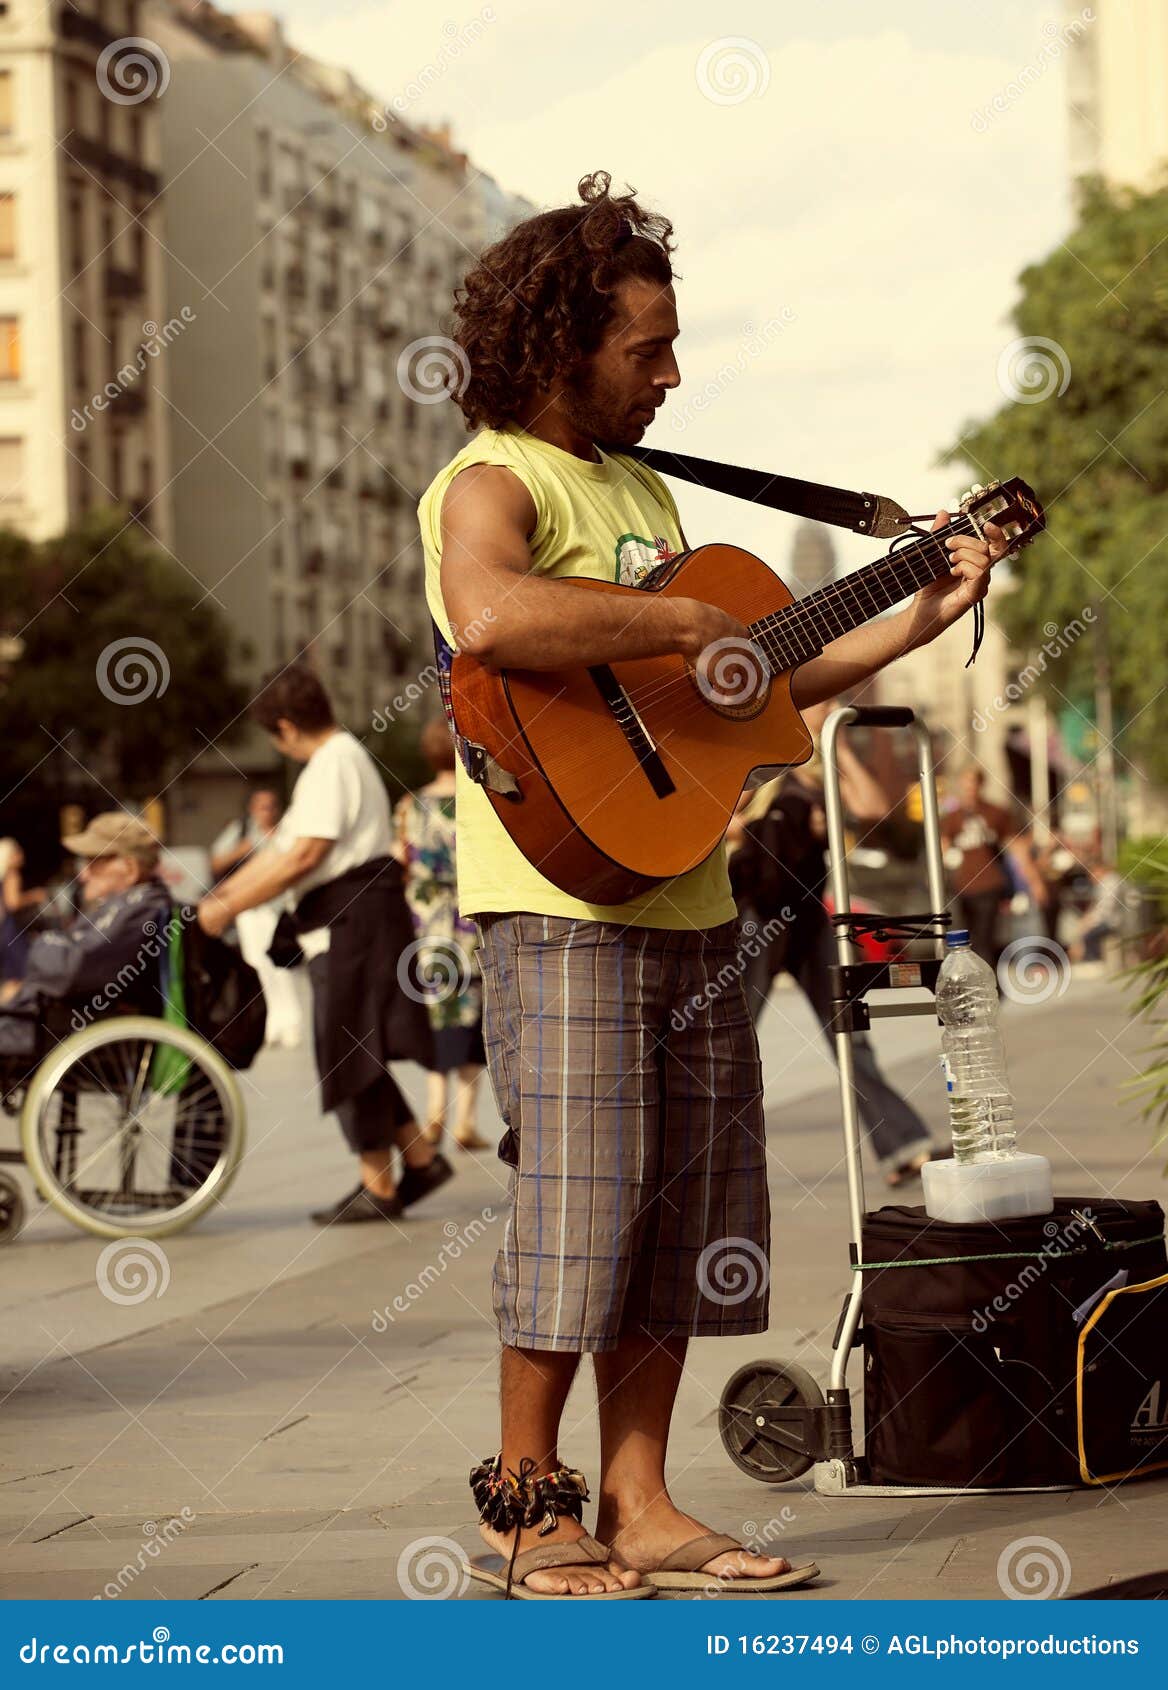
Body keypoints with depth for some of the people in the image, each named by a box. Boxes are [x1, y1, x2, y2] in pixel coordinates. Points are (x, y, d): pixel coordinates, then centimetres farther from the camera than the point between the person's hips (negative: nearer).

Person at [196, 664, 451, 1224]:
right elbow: (283, 849, 20)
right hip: (343, 923, 10)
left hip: (352, 920, -10)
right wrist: (220, 892, 13)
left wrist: (229, 907, -16)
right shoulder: (337, 758, 21)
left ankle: (377, 1187, 1)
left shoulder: (333, 763, -13)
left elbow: (303, 856, -21)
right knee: (356, 1054, 14)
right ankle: (421, 1158, 17)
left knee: (347, 1054, -5)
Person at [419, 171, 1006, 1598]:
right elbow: (488, 616, -32)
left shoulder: (639, 487, 21)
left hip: (686, 901, 9)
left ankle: (640, 1506, 15)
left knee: (680, 1215, 9)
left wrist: (922, 618, 21)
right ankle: (526, 1511, 6)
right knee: (578, 1204, -6)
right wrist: (684, 626, -23)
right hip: (565, 902, -9)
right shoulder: (492, 485, -7)